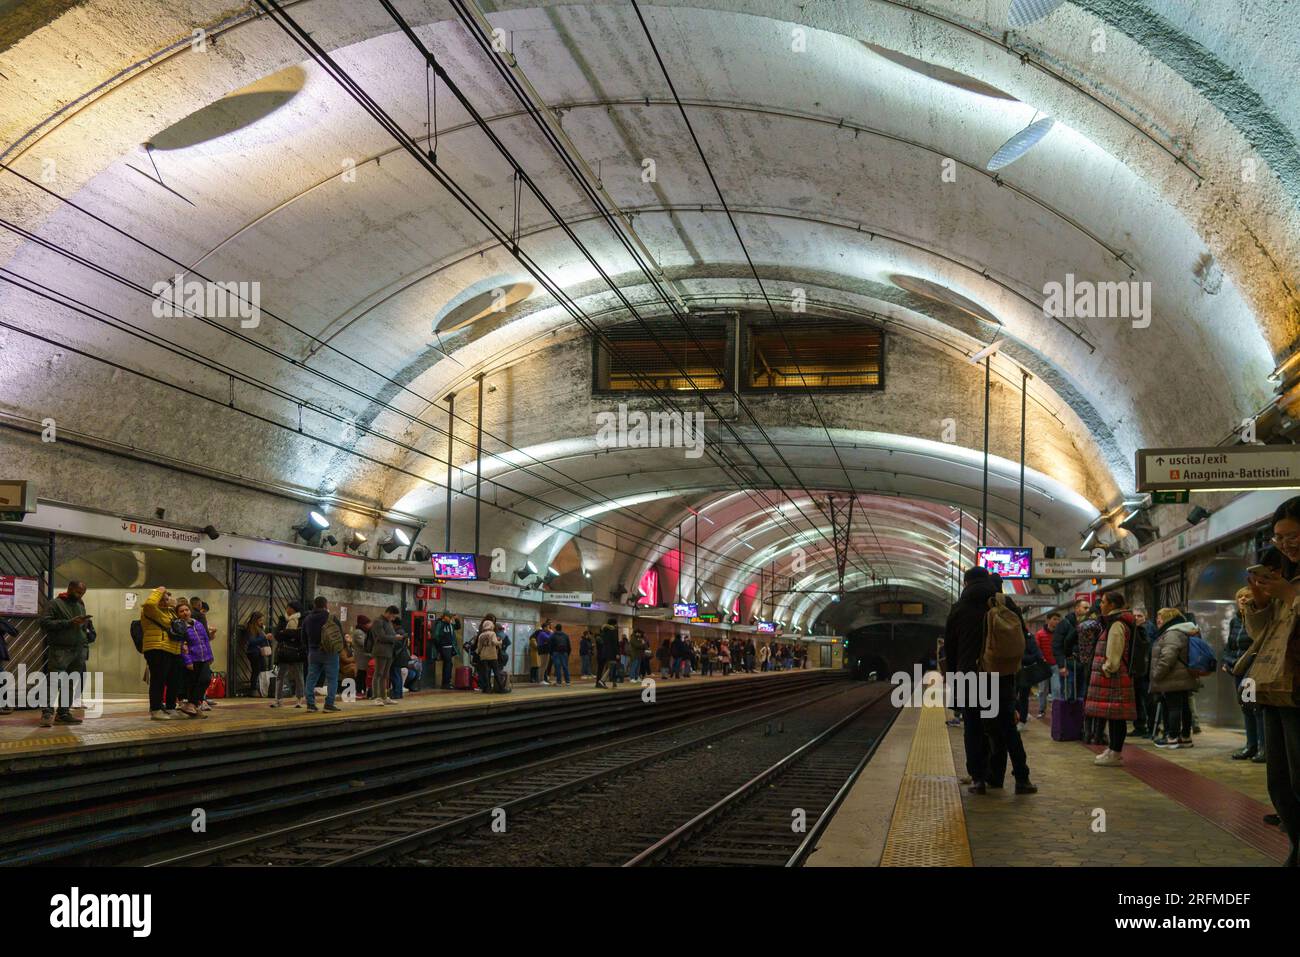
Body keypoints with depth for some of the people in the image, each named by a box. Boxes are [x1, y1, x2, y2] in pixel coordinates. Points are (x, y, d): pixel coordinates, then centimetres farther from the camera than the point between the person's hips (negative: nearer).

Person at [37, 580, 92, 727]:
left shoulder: (80, 605, 19)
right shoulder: (55, 603, -1)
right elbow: (45, 623, -11)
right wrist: (69, 622, -17)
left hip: (79, 650, 6)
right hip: (60, 650, -6)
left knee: (71, 684, 5)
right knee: (53, 682, -11)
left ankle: (64, 713, 10)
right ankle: (48, 713, -12)